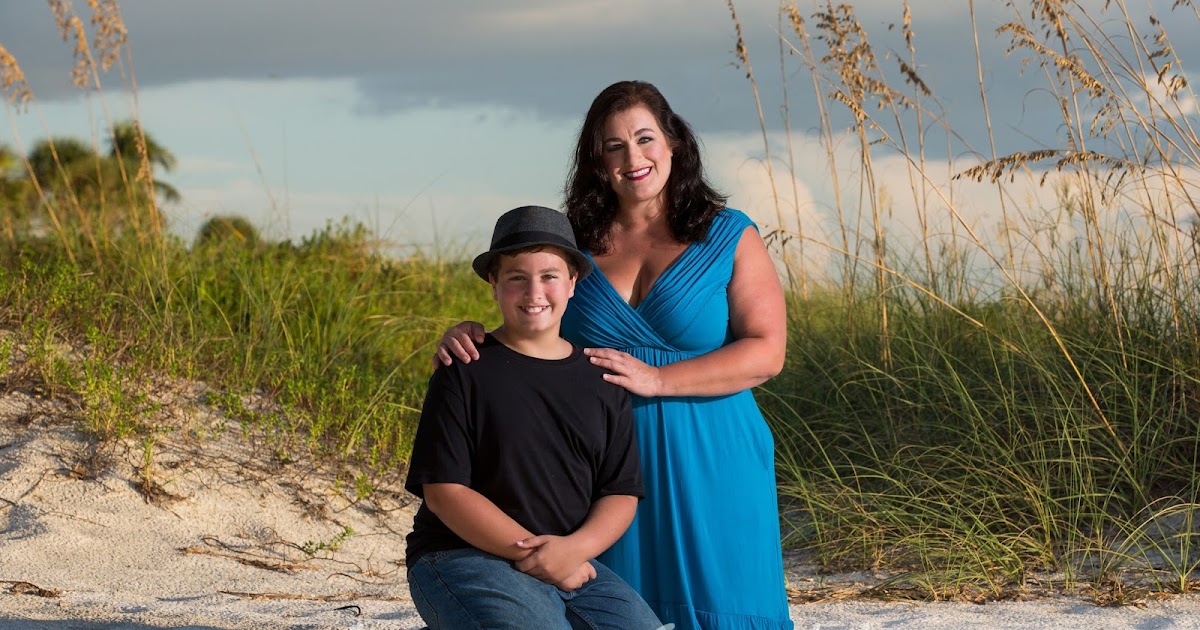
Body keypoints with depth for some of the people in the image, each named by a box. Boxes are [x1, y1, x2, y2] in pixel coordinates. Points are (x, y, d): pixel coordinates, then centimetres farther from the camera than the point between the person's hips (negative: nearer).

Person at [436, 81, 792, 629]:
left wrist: (654, 378, -17)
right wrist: (466, 336, -11)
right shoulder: (577, 246, 9)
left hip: (707, 471, -2)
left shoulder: (729, 238, 2)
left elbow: (766, 352, -7)